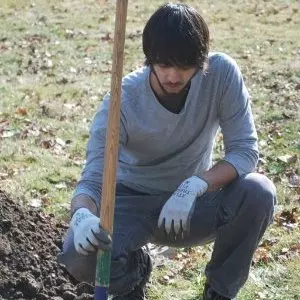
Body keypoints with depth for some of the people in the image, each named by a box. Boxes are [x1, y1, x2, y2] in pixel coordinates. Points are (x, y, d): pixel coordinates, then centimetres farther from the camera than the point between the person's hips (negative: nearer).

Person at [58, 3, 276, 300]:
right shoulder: (122, 101, -25)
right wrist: (82, 214, -53)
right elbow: (92, 178, -28)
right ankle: (134, 270, 8)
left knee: (259, 192, -30)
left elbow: (244, 150, -21)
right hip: (133, 200, -1)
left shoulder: (222, 73, -21)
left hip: (193, 206, 1)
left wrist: (194, 186, -38)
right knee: (78, 255, -30)